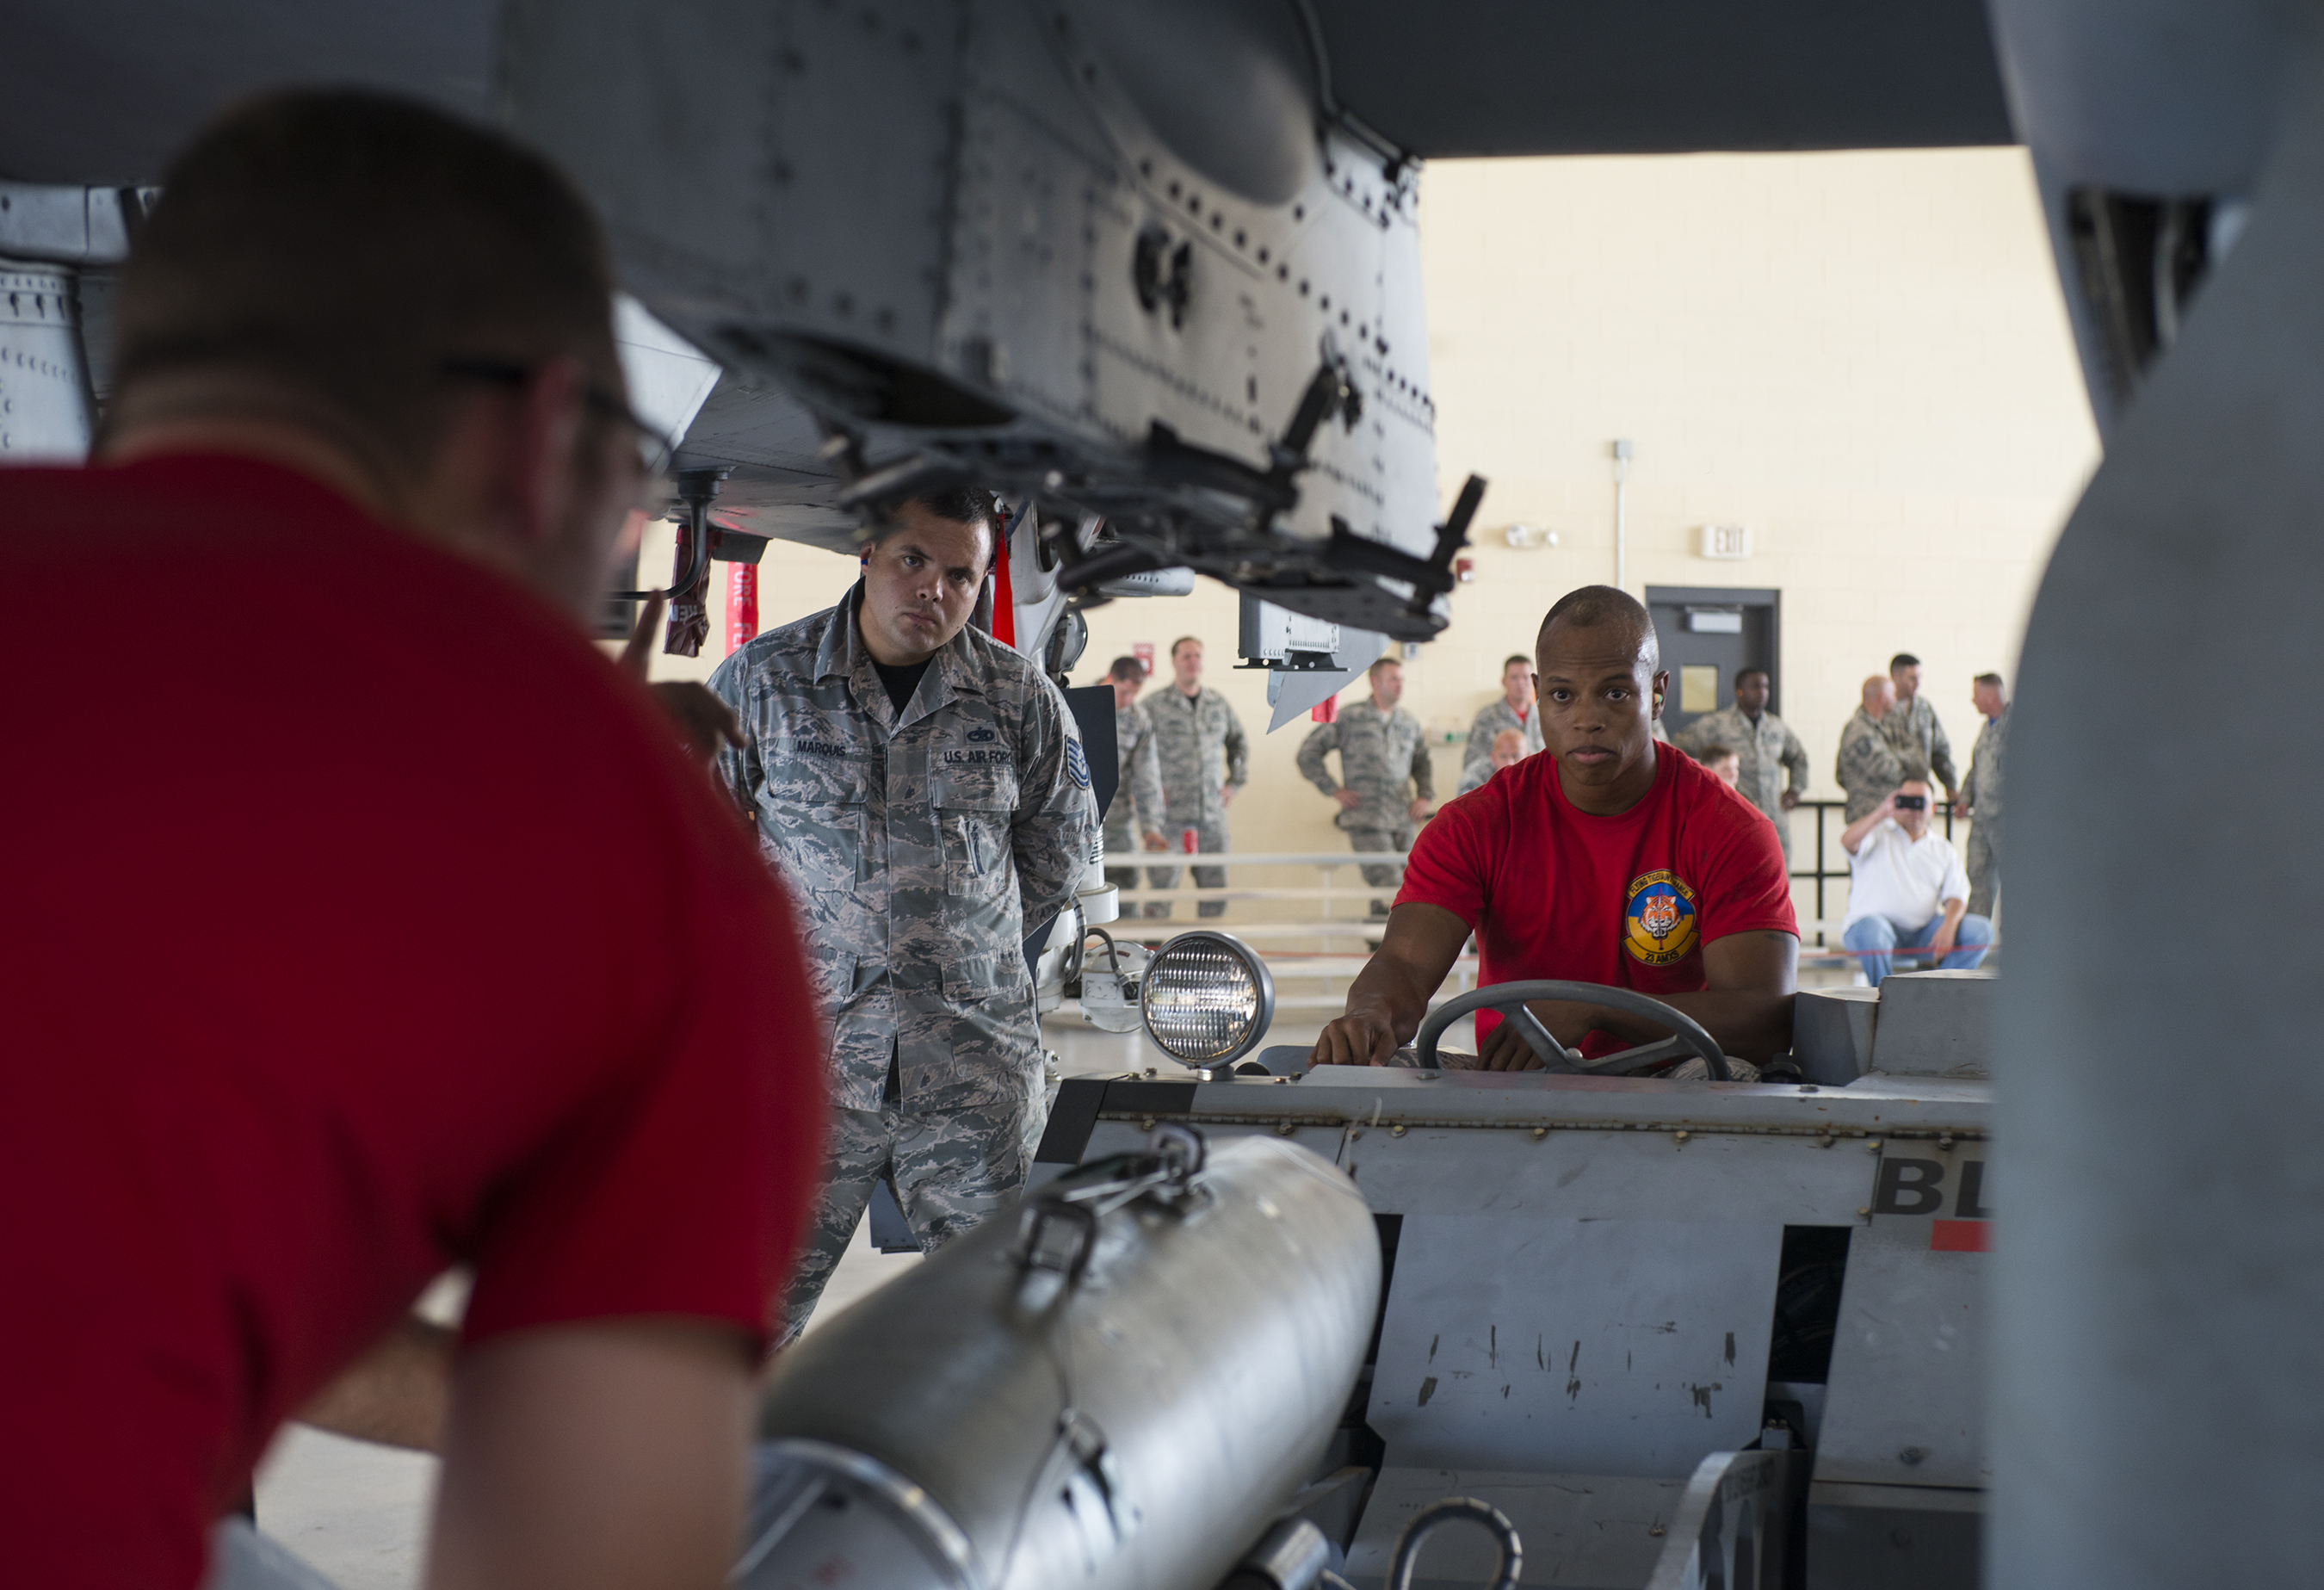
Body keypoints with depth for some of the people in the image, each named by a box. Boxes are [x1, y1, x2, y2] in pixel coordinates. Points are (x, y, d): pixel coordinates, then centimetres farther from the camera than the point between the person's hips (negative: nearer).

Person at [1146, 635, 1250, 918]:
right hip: (1170, 813, -4)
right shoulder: (1155, 706, -4)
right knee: (1162, 887, -5)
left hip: (1212, 812, 4)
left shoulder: (1219, 704, 10)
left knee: (1215, 887, 8)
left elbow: (1239, 743, 25)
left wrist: (1235, 783, 15)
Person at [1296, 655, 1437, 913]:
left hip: (1402, 822, 6)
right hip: (1366, 822, -6)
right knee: (1389, 887, -17)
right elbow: (1308, 752, 1)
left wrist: (1426, 795, 11)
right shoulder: (1350, 718, -2)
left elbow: (1422, 763, 28)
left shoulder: (1410, 723, 14)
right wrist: (1334, 790, -4)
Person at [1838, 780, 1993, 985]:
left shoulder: (1944, 850, 19)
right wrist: (1883, 812, -21)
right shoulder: (1878, 835, 11)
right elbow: (1848, 842, -12)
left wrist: (1949, 925, -15)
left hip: (1925, 932, 4)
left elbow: (1957, 896, 7)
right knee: (1871, 929, -39)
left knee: (1981, 930, -17)